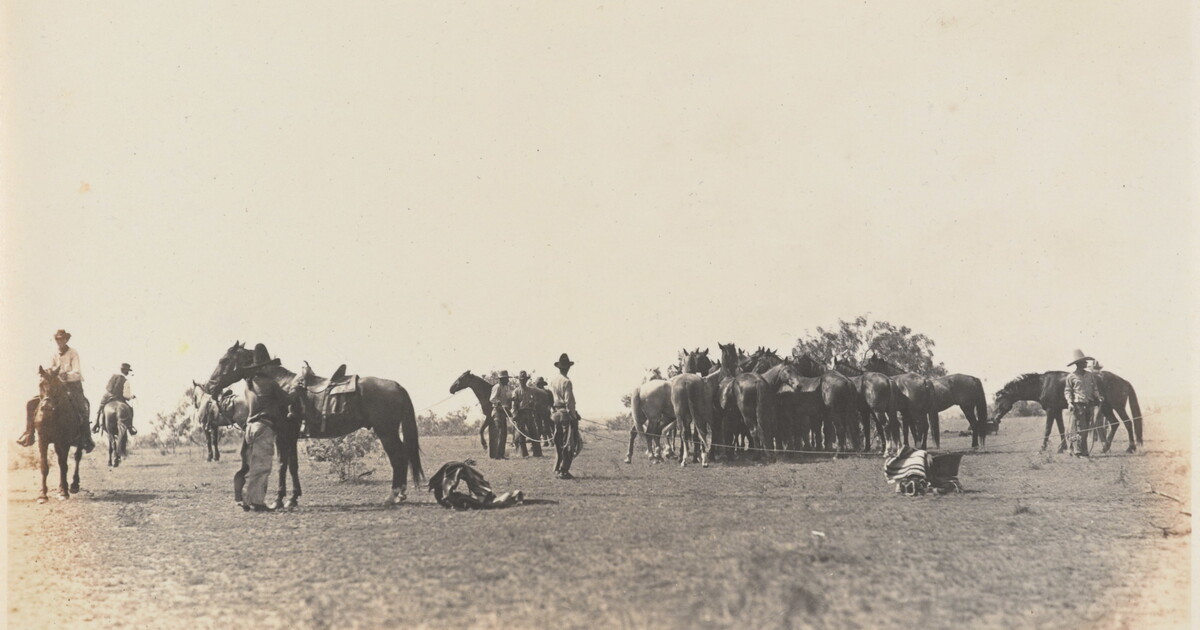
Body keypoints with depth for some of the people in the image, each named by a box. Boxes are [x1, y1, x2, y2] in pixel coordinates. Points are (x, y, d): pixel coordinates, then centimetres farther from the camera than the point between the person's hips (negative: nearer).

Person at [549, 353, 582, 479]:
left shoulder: (552, 379, 6)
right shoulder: (566, 381, -17)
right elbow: (569, 401, -18)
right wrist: (573, 417, -12)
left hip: (556, 412, 8)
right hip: (566, 413, -8)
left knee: (558, 442, 16)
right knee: (569, 444, -3)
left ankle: (557, 469, 21)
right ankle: (564, 471, -4)